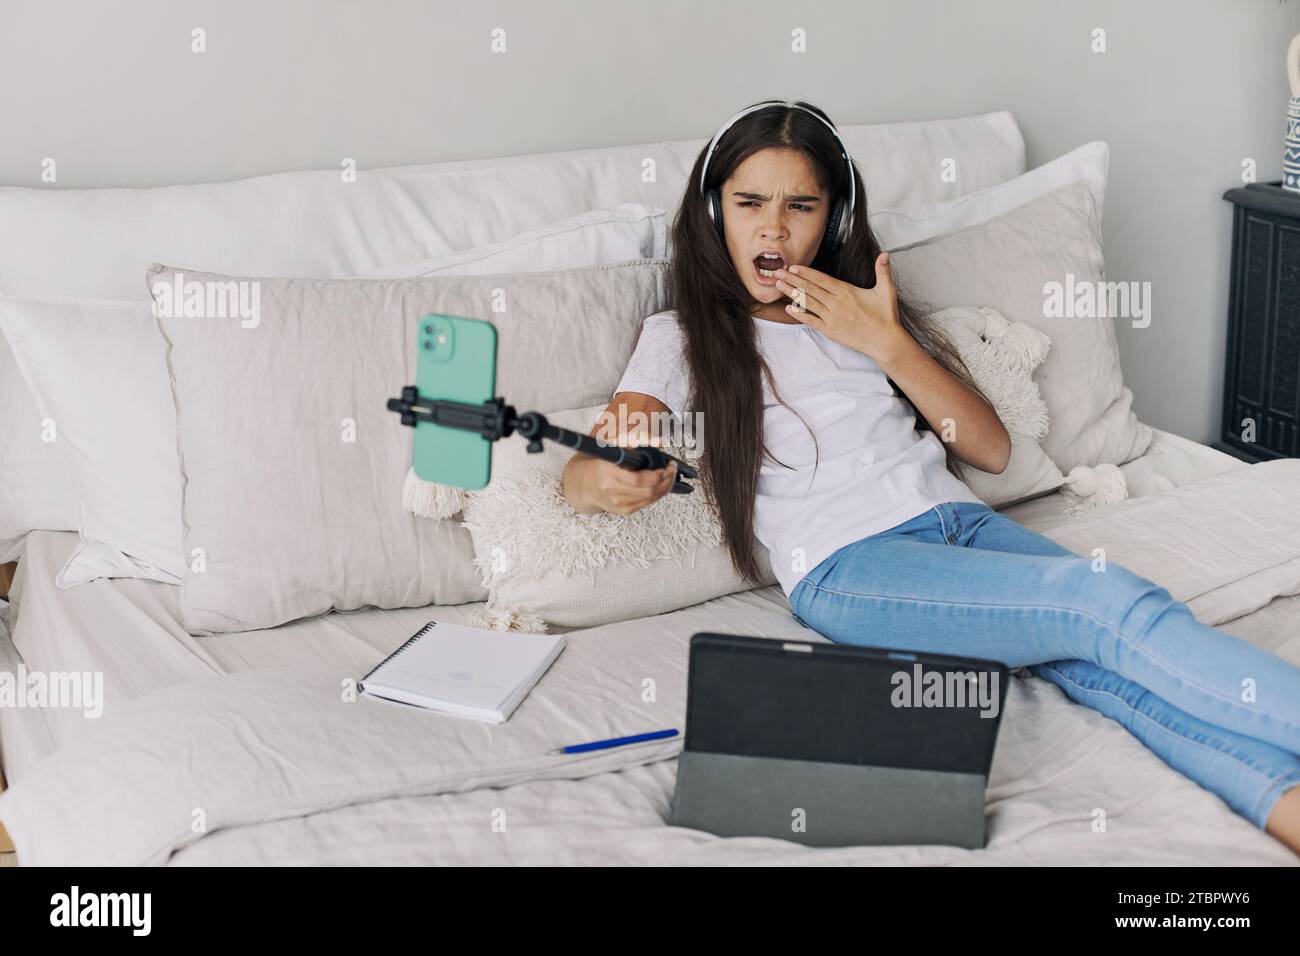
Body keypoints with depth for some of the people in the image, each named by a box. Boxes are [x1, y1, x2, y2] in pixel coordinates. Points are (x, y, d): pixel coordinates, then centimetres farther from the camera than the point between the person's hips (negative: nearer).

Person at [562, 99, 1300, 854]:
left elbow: (992, 450, 16)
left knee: (1108, 666, -29)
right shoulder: (683, 338, 15)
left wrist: (888, 345, 3)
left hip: (961, 519, 4)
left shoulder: (864, 308, 25)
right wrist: (607, 482, -27)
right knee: (1108, 603, -29)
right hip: (848, 565, -4)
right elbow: (581, 477, -1)